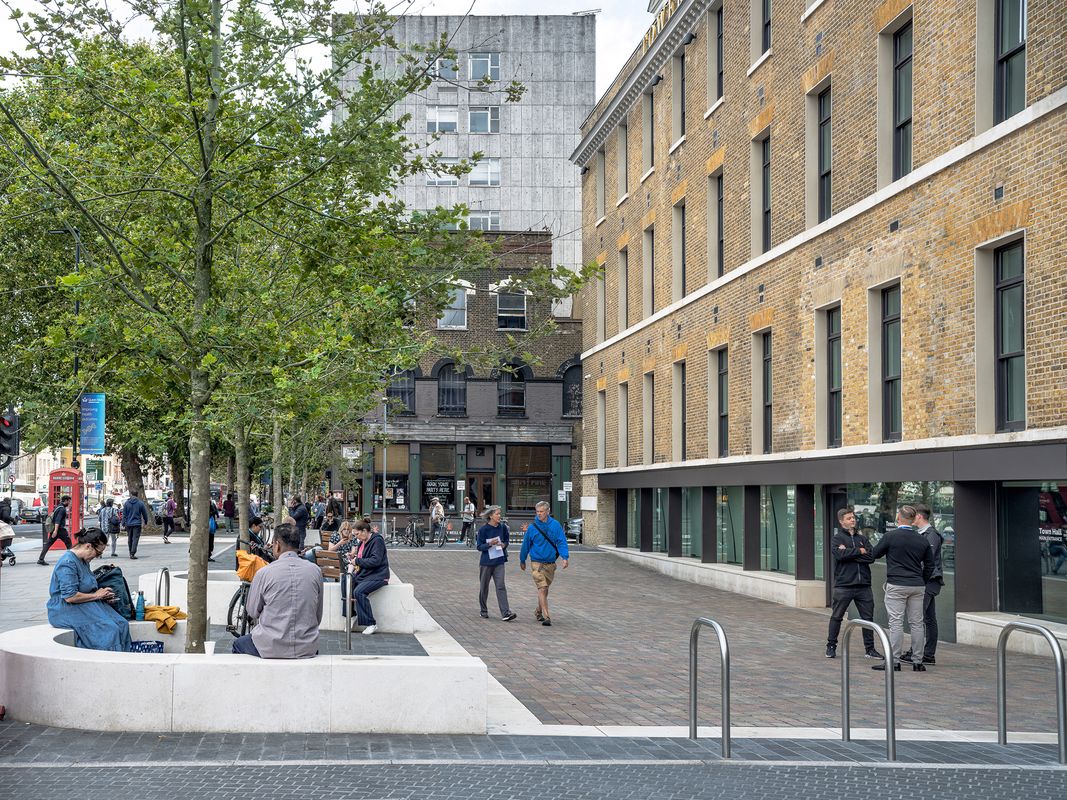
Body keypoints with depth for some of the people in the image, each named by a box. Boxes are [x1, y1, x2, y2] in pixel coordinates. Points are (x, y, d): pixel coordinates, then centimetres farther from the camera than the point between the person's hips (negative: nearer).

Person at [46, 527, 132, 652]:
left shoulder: (84, 560, 13)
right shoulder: (68, 563, -18)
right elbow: (70, 597, -24)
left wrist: (102, 594, 8)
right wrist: (96, 595, -12)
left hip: (85, 607, 9)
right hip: (65, 611, -9)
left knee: (122, 624, -13)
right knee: (108, 629, -27)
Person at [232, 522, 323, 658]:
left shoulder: (264, 572, -11)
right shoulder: (315, 571, -3)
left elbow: (252, 612, 3)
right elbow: (318, 616, 5)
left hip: (271, 648, -3)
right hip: (308, 649, 3)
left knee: (238, 644, 28)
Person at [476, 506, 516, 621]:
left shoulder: (502, 527, 1)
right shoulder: (483, 529, -9)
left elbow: (507, 539, 16)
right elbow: (479, 546, -7)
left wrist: (504, 544, -6)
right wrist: (490, 544, -24)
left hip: (499, 561, 2)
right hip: (486, 561, -2)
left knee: (501, 586, -8)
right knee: (484, 587, 9)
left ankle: (506, 613, -14)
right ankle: (484, 611, 26)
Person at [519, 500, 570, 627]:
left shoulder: (555, 525, -1)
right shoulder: (532, 527, -3)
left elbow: (562, 542, -4)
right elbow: (526, 545, 8)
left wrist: (565, 557, -18)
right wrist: (522, 561, 16)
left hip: (550, 563, 2)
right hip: (537, 563, -2)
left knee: (545, 590, 16)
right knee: (542, 589, -13)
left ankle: (539, 612, 35)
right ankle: (546, 616, -17)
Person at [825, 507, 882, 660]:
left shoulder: (862, 538, 13)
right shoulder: (837, 538, 2)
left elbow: (871, 557, -2)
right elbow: (840, 555, -17)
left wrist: (849, 553, -10)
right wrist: (859, 551, -8)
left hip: (863, 585, 4)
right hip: (843, 585, -4)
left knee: (868, 617, 6)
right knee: (837, 617, 4)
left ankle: (870, 648, 15)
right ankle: (831, 646, 15)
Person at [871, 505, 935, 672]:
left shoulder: (890, 537, -7)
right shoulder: (922, 540, 6)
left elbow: (875, 554, 6)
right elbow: (930, 565, 13)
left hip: (896, 585, -4)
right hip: (917, 586, 4)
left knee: (896, 623, -4)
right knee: (917, 623, 8)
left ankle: (894, 661, -5)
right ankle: (917, 661, 10)